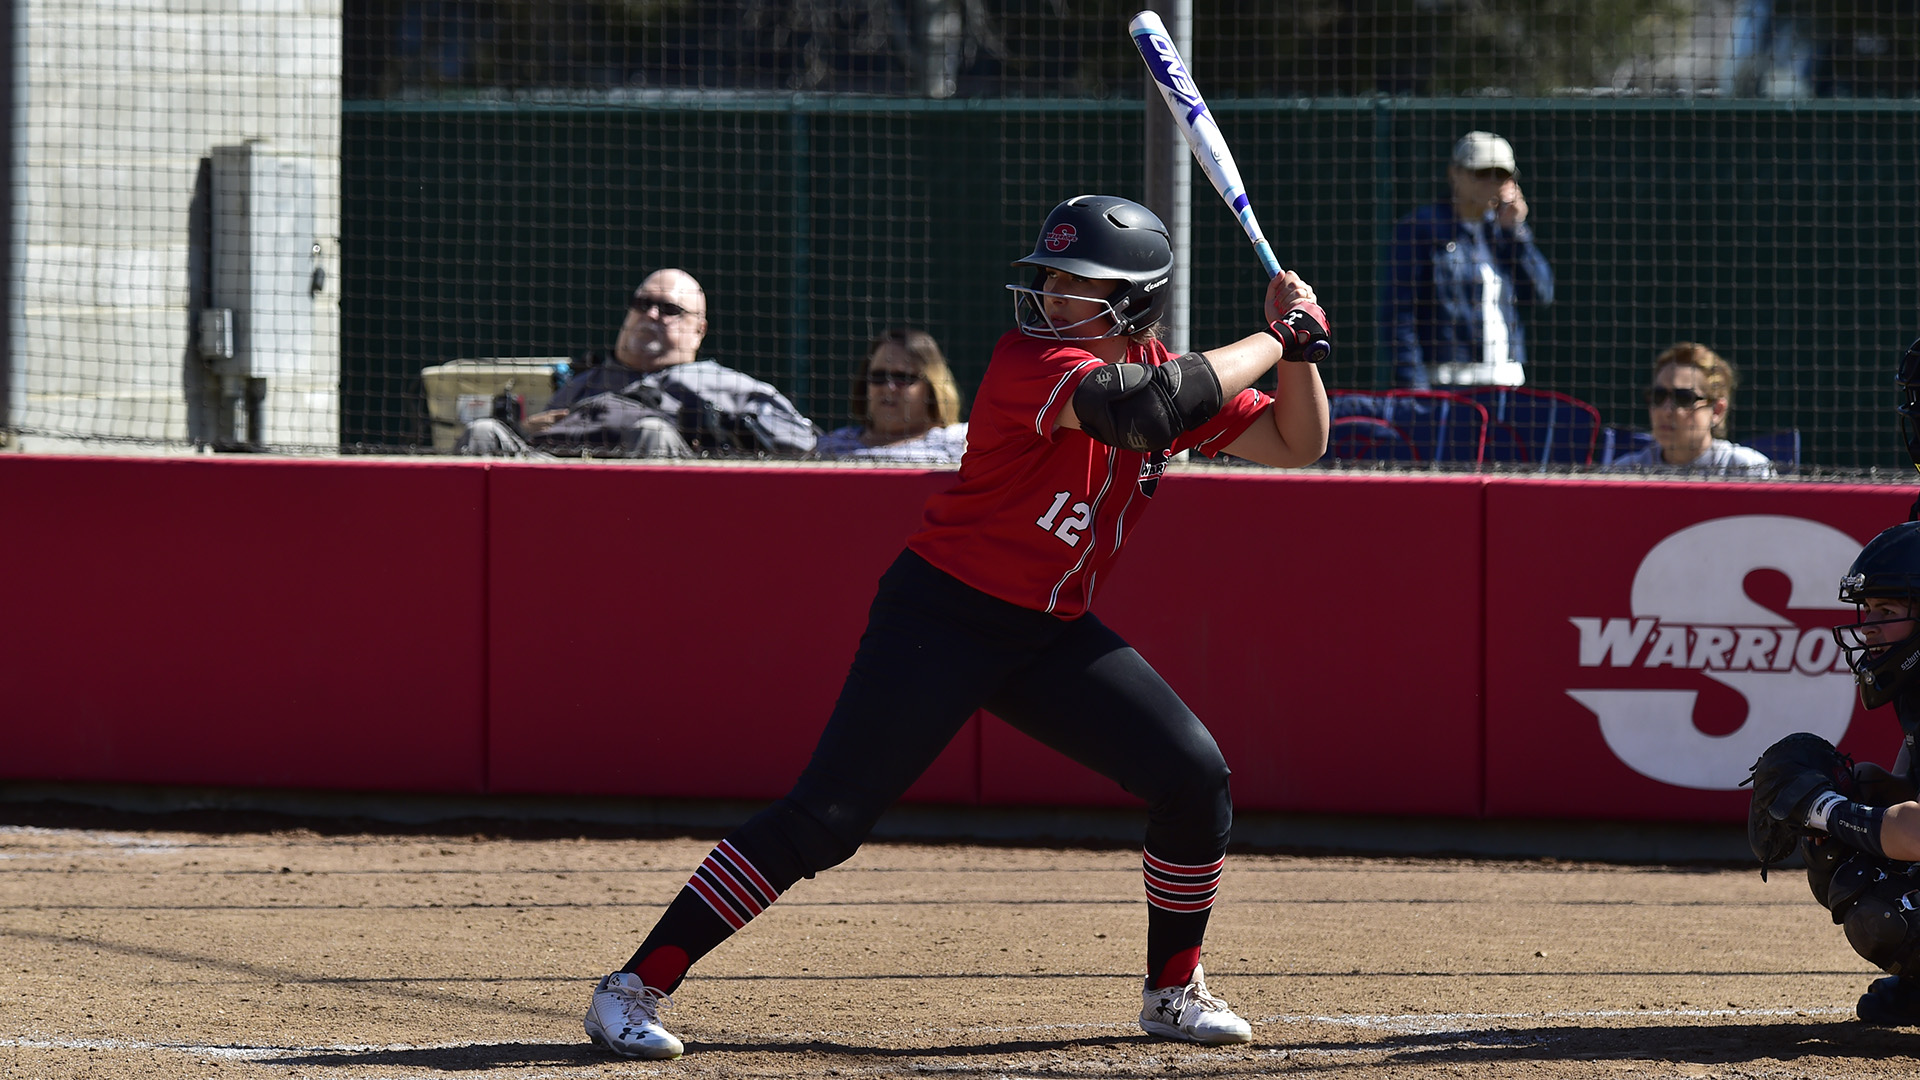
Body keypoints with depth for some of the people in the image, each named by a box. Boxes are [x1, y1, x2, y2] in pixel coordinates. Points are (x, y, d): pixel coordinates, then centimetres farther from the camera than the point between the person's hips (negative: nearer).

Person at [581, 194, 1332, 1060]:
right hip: (943, 620, -7)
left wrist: (1300, 348, -11)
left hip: (1055, 633, 7)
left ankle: (1173, 990, 18)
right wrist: (1272, 342, -27)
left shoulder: (1166, 372, 2)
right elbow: (1140, 408, -37)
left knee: (1195, 778, -3)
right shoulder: (1030, 363, -20)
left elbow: (1296, 444, 7)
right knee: (826, 817, -15)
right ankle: (635, 989, -12)